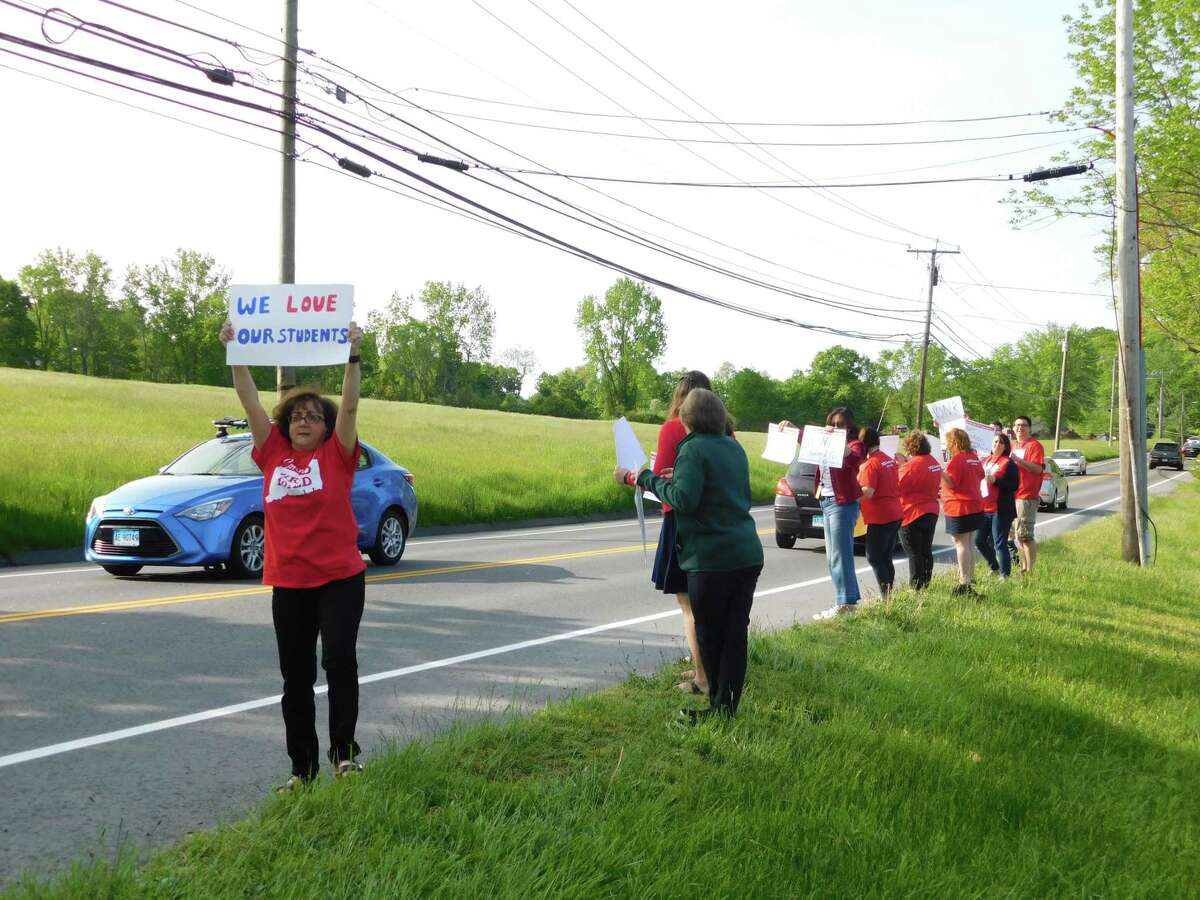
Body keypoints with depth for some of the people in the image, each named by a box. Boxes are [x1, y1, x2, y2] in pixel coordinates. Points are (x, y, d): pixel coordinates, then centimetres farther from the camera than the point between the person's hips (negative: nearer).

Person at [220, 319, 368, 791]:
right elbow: (250, 402, 4)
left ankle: (344, 751, -3)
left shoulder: (336, 456, 0)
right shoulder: (274, 455, 7)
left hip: (340, 578, -4)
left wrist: (352, 356, -19)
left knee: (339, 658, -18)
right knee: (295, 678, 9)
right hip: (288, 583, 4)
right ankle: (303, 768, 20)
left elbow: (349, 407, -11)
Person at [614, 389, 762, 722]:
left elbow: (684, 499, -22)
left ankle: (720, 706, 12)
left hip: (712, 557, -7)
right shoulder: (735, 448, 13)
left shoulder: (694, 449, -11)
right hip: (748, 554, 7)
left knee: (709, 634, 5)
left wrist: (645, 479, -11)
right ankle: (728, 706, 10)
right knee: (735, 632, 7)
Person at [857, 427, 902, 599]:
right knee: (886, 558, 15)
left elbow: (867, 492, -24)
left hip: (880, 517, -9)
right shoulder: (890, 460, 12)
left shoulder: (870, 464, -16)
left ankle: (886, 595, -8)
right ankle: (890, 594, 18)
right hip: (895, 515, 9)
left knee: (874, 557, -3)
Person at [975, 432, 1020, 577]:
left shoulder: (1008, 463, -7)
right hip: (984, 508, 7)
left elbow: (1014, 485, -15)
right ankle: (994, 567, 30)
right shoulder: (986, 460, 15)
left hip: (1001, 509, -7)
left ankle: (1005, 575, 3)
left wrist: (995, 480, -22)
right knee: (979, 541, 10)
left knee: (999, 544, -6)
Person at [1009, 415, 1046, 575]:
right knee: (1020, 534, 14)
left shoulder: (1035, 445, -7)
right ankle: (1024, 568, 21)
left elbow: (1038, 468, -19)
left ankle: (1030, 570, -5)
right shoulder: (1013, 446, 19)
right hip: (1013, 495, 9)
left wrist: (1018, 459, -24)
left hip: (1027, 495, -9)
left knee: (1025, 534, -9)